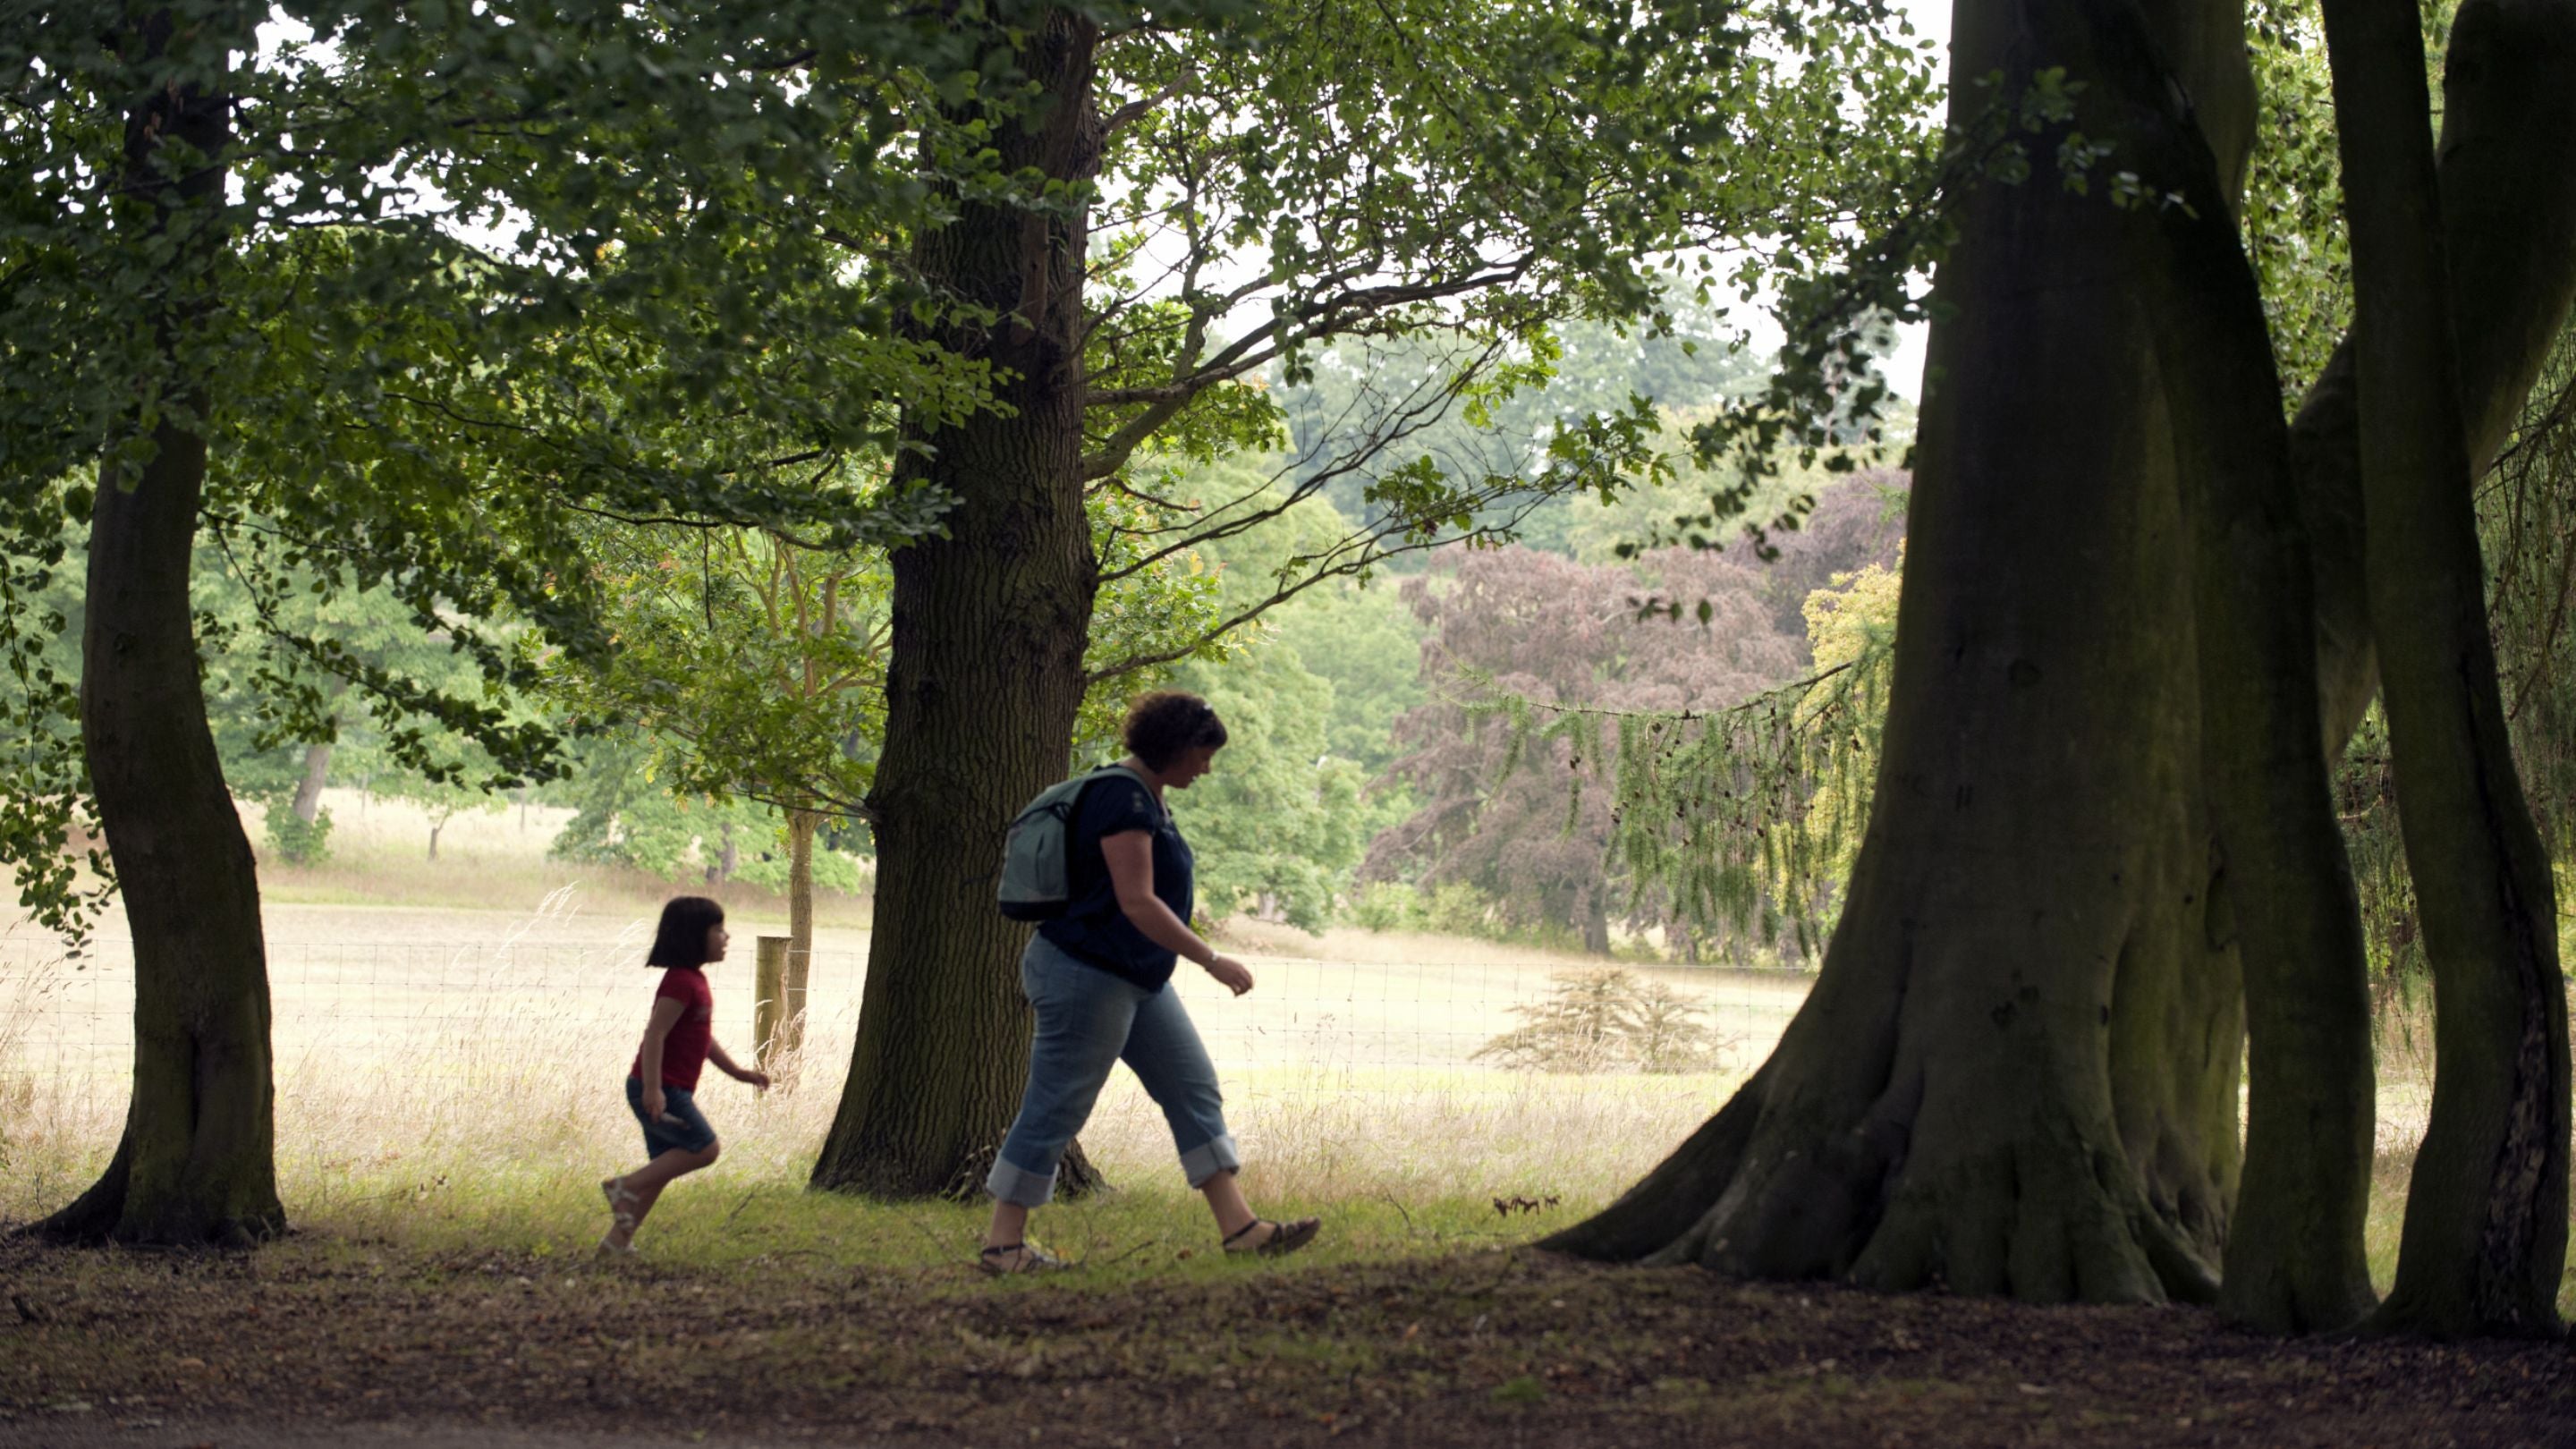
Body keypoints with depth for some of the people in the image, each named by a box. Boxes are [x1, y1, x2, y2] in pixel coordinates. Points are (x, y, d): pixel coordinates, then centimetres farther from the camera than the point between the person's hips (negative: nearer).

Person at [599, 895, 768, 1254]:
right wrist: (653, 1089, -30)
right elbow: (655, 1034, -24)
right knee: (705, 1148, -11)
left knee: (665, 1165, 10)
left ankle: (618, 1240, 13)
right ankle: (626, 1186, -7)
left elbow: (702, 1038, 26)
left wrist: (738, 1072, 26)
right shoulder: (681, 982, -17)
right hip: (659, 1091, -10)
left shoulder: (694, 981, 16)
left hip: (671, 1091, 10)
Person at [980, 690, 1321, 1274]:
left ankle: (1239, 1226, 6)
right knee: (1055, 1109, -4)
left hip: (1137, 980, 11)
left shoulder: (1146, 795, 13)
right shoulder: (1123, 798, -19)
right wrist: (1213, 961, -23)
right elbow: (1136, 902, -25)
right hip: (1087, 976, -11)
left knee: (1195, 1089, 6)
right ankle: (1002, 1245, 3)